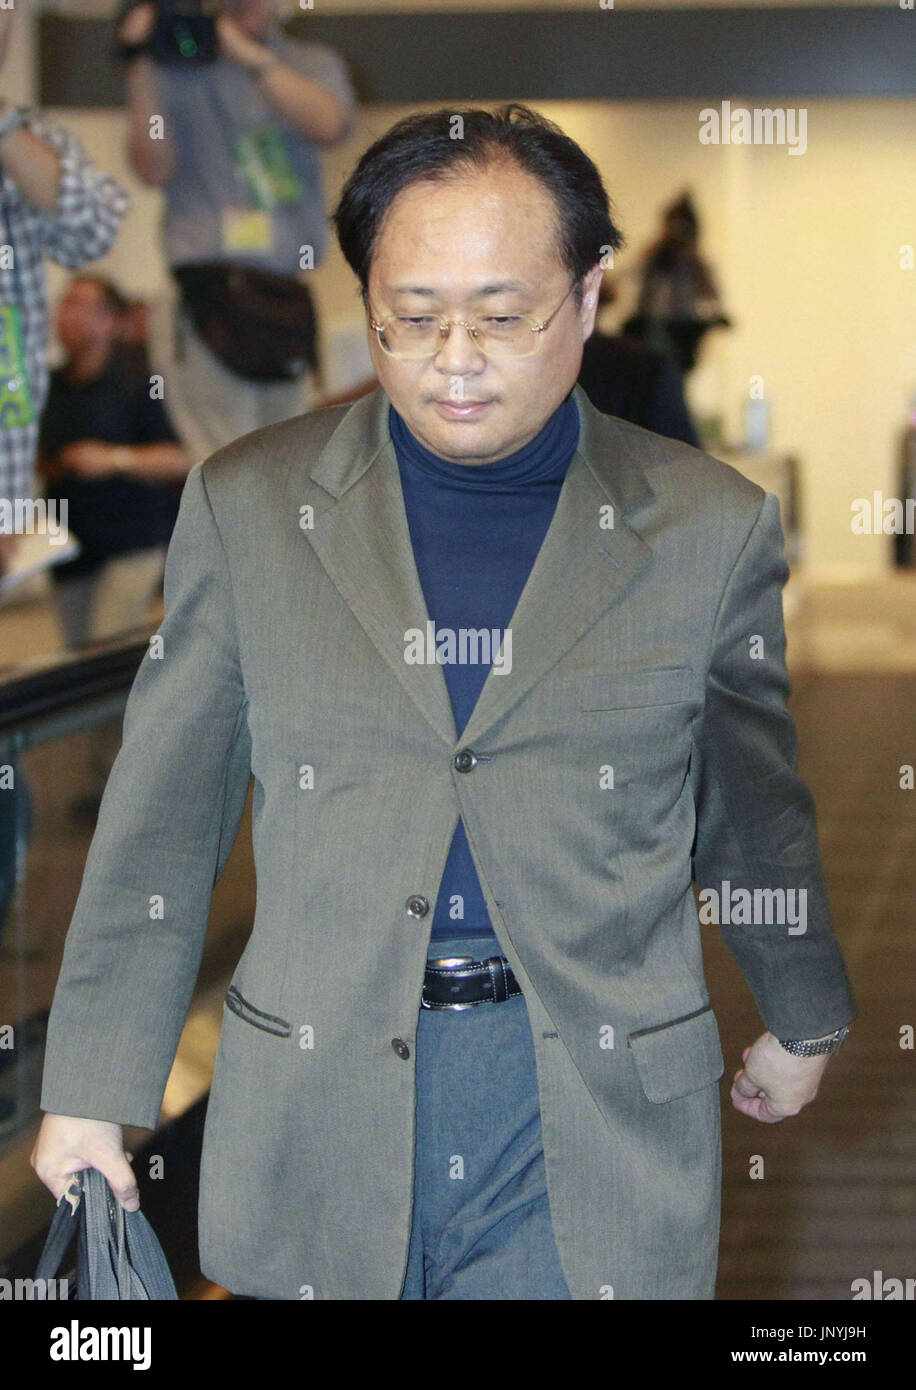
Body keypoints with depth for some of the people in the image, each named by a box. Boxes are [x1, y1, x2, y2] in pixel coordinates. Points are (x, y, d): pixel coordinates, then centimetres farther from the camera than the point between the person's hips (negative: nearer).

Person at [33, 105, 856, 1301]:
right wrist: (91, 1092, 2)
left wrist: (802, 1020, 25)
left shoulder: (708, 527, 0)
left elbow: (754, 807, 13)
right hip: (317, 1122, 1)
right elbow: (161, 819, 3)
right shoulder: (246, 505, 1)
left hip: (597, 1112, -1)